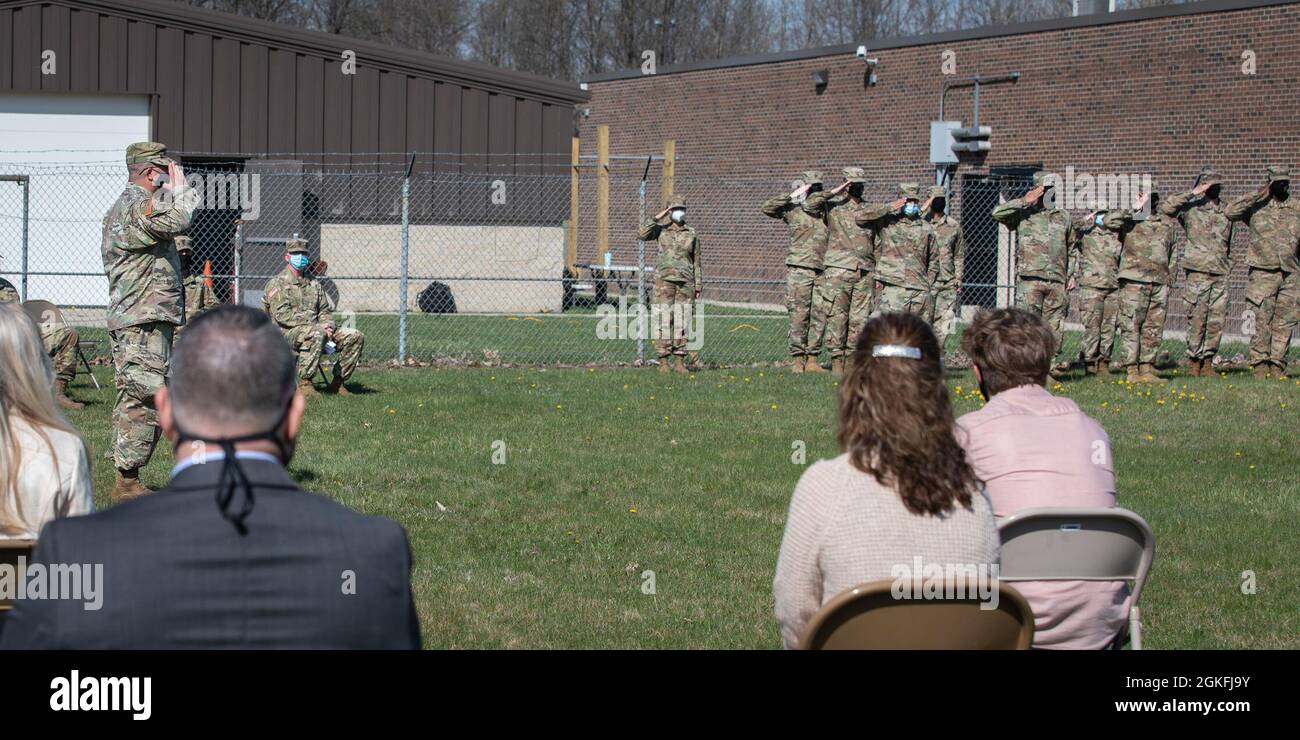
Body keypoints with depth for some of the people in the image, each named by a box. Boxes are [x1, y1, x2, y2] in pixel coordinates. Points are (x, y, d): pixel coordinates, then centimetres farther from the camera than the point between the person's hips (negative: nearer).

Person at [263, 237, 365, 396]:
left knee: (356, 337, -7)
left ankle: (338, 381, 1)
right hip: (287, 333, -7)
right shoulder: (277, 283, -1)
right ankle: (304, 382, -30)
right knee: (316, 334, -39)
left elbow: (325, 310, 22)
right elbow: (282, 315, -13)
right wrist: (318, 325, -18)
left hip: (316, 329, 7)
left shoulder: (314, 283, 21)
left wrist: (327, 325, -4)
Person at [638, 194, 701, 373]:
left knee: (682, 322, 2)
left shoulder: (692, 234, 9)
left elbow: (696, 262, 12)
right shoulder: (661, 229, 5)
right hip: (664, 279, -2)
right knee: (664, 321, -5)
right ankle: (663, 362, -2)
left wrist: (698, 286, 7)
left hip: (685, 282, 2)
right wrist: (657, 218, -14)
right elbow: (642, 235, -13)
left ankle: (679, 362, 7)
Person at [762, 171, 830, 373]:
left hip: (822, 269, 4)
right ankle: (797, 358, -3)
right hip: (799, 268, -4)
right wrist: (792, 195, -8)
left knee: (818, 315, 1)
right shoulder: (792, 209, 5)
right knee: (799, 315, -6)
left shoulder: (824, 208, 18)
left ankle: (812, 358, 5)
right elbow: (767, 208, -6)